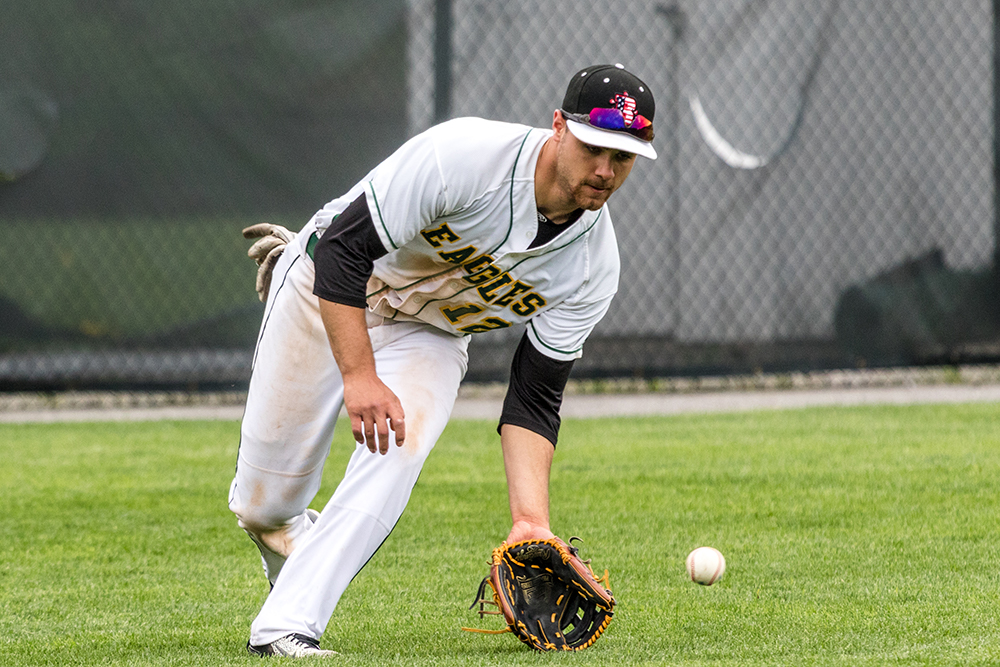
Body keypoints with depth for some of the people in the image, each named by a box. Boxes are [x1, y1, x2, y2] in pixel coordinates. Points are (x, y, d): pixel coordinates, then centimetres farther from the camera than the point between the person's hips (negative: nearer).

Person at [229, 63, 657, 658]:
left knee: (398, 449, -28)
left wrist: (531, 521, -26)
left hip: (429, 337, 3)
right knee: (265, 503, 2)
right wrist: (360, 377, -39)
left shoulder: (594, 267, -18)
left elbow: (535, 398, -14)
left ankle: (285, 626, -26)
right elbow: (343, 251, -31)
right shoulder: (464, 155, -34)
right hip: (327, 294, -3)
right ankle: (285, 530, 41)